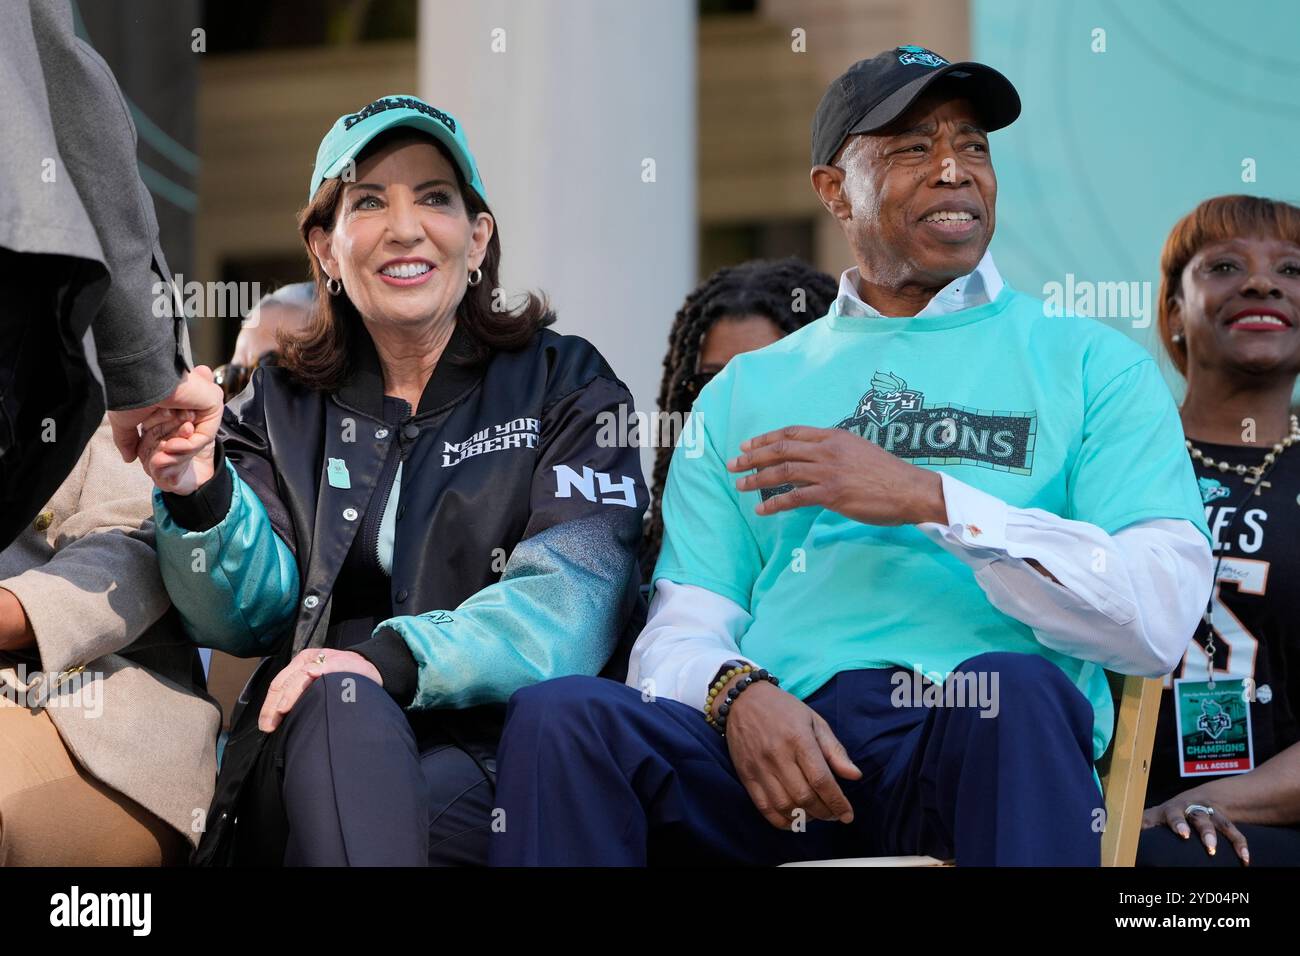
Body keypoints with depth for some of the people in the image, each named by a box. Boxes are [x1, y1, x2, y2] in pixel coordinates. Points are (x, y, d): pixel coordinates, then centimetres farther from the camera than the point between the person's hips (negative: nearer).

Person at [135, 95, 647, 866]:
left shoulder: (565, 384, 10)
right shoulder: (281, 406, 19)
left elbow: (571, 601, -6)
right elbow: (249, 617, 8)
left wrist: (395, 658, -22)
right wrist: (200, 496, -13)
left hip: (492, 753, -3)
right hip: (308, 752, 3)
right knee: (340, 702, -34)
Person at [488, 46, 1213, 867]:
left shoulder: (1092, 366, 14)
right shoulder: (746, 391, 24)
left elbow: (1161, 616, -1)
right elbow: (680, 632, 15)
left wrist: (930, 499, -9)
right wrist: (737, 693, -10)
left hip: (994, 743, -2)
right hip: (780, 742, 2)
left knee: (1010, 690, -38)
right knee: (559, 719, -28)